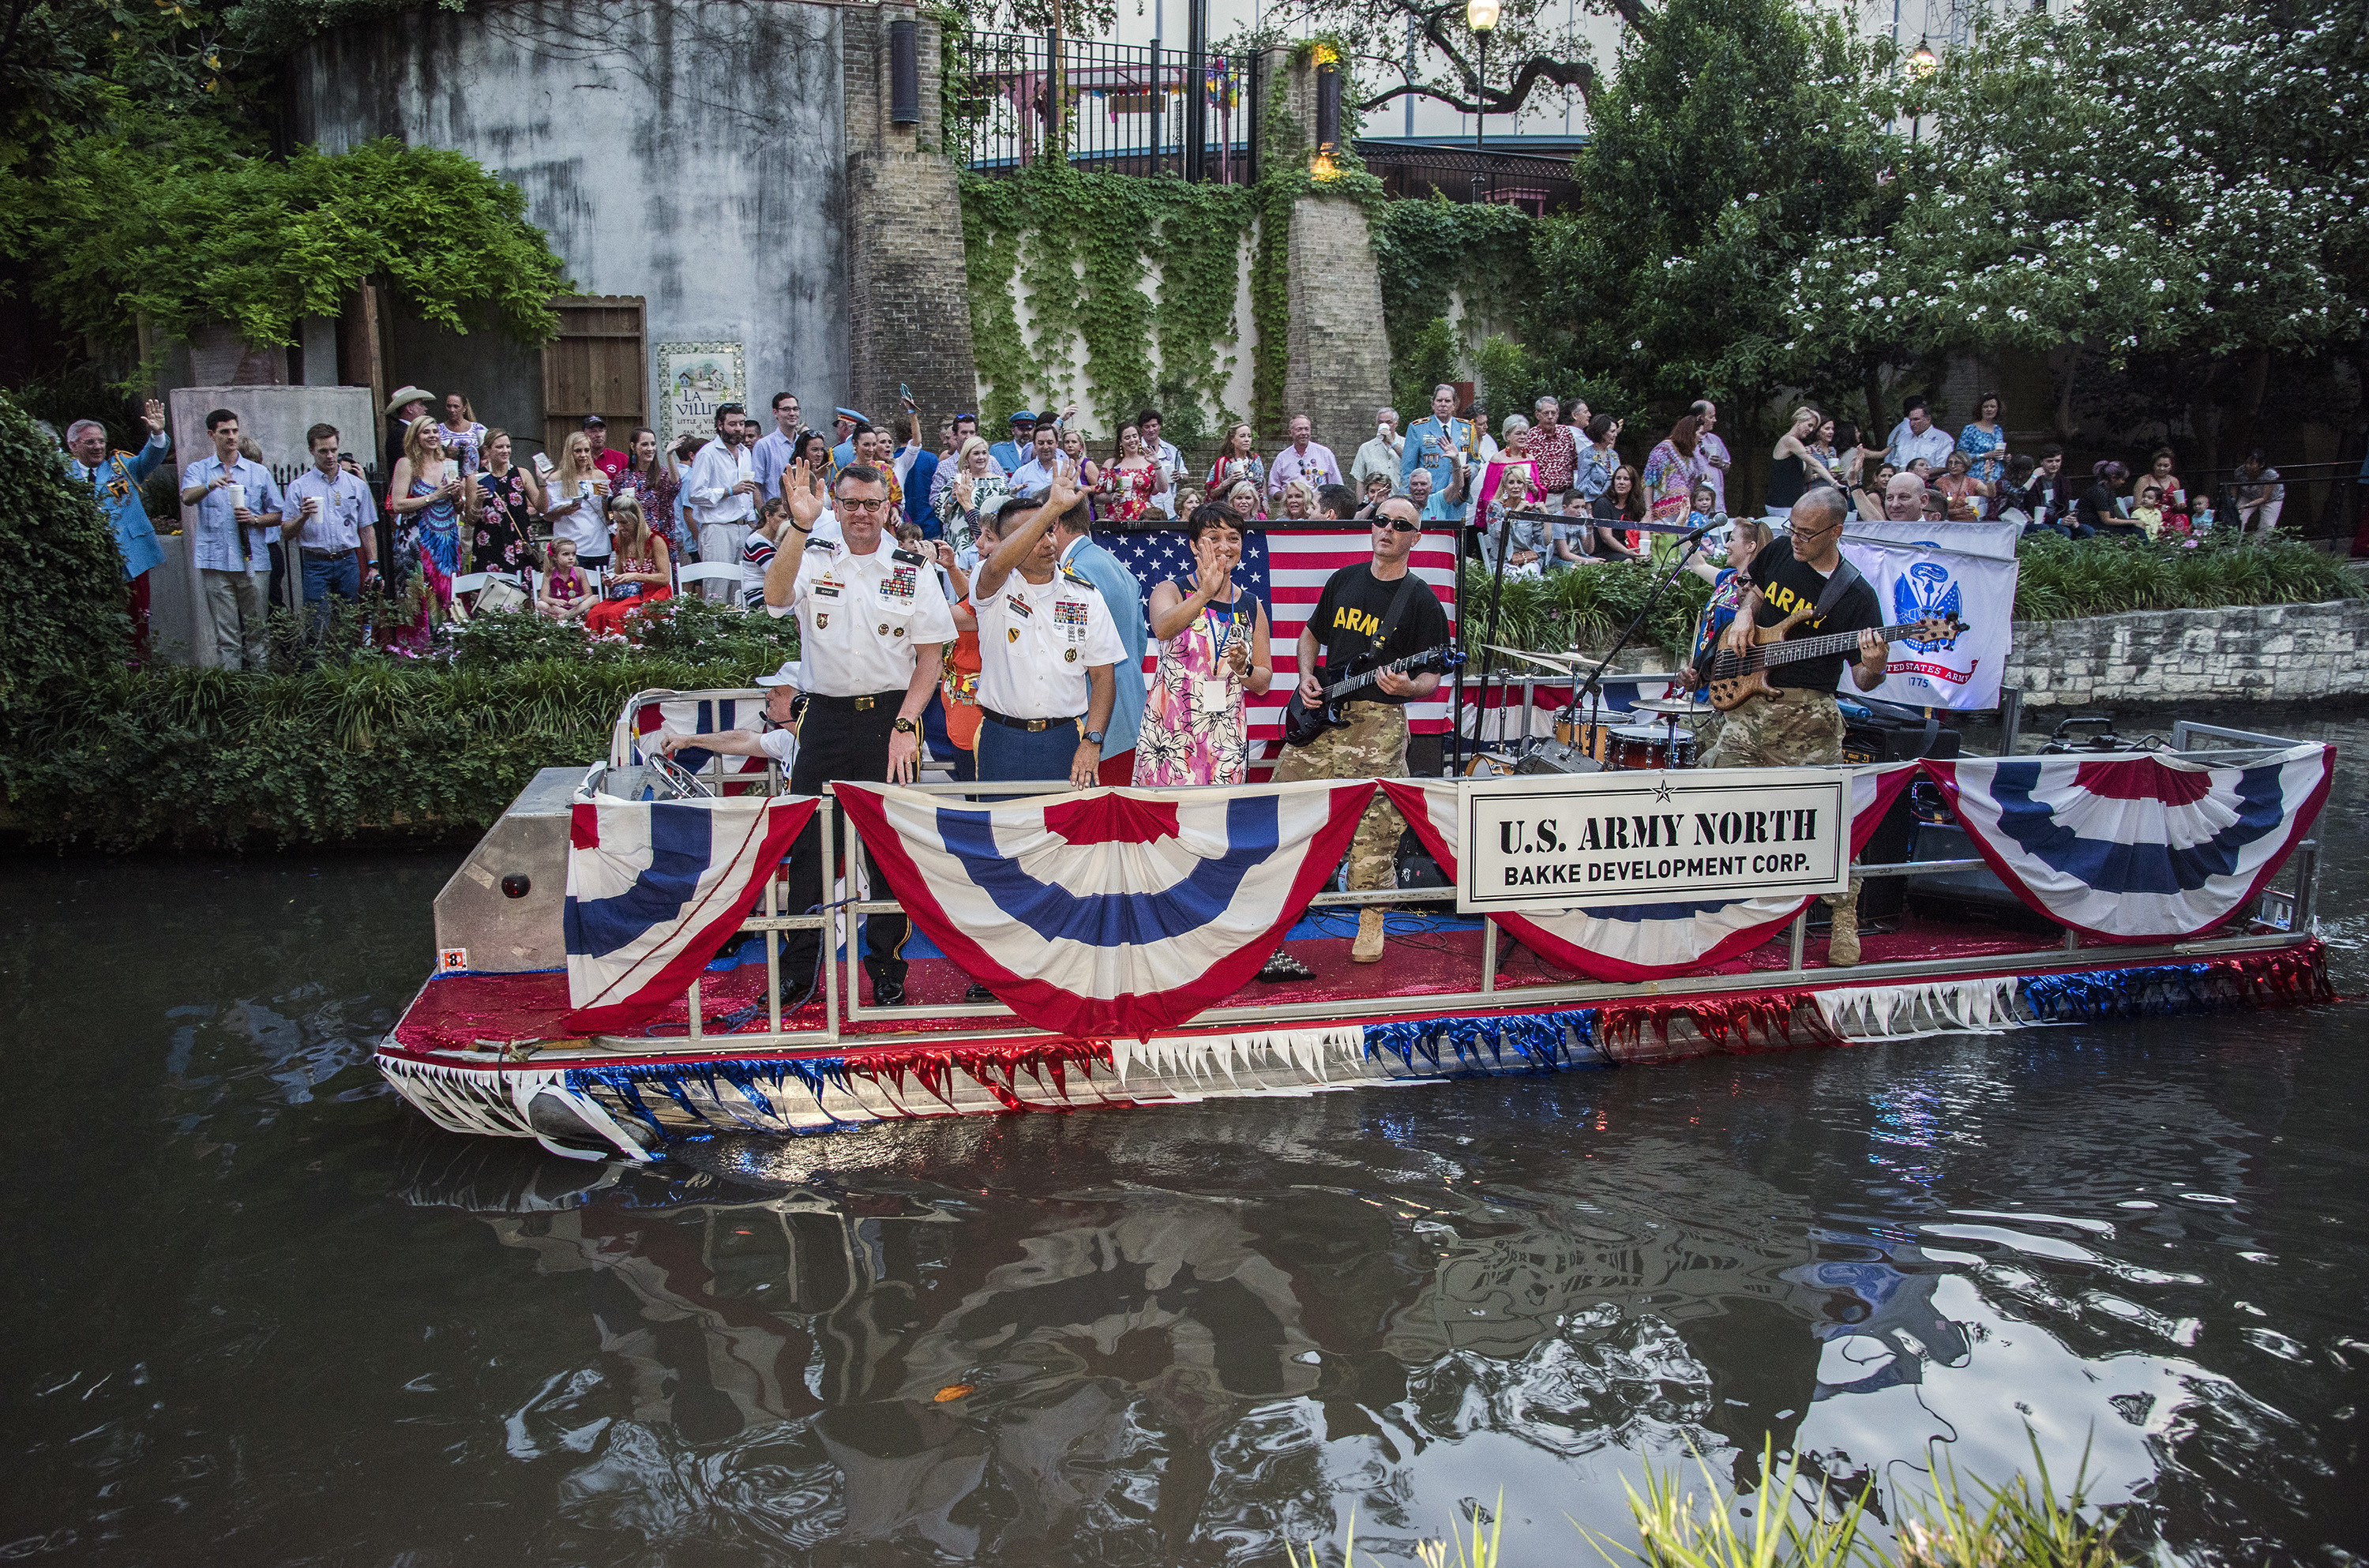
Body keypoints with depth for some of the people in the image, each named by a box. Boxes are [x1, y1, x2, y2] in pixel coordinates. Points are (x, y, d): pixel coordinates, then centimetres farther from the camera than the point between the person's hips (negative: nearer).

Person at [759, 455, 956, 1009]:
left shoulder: (913, 570, 4)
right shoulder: (813, 559, 4)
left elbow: (930, 654, 1)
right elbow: (776, 597, -18)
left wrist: (904, 725, -9)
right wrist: (800, 525, -29)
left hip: (891, 717, -1)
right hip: (824, 716, 1)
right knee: (807, 843, 4)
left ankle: (887, 968, 18)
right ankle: (799, 971, 16)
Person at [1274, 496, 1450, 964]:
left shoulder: (1421, 601, -2)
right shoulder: (1344, 579, 11)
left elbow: (1432, 679, -3)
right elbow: (1311, 633, 23)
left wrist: (1406, 687, -25)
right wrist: (1306, 676, 4)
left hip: (1378, 721, -4)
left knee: (1375, 829, -3)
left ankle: (1370, 926, 12)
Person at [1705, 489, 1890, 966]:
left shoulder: (1855, 596, -10)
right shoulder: (1779, 551, 4)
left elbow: (1863, 681, -9)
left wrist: (1875, 666, -31)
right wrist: (1744, 616, 7)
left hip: (1808, 716, -5)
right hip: (1747, 701, 5)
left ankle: (1844, 915, 12)